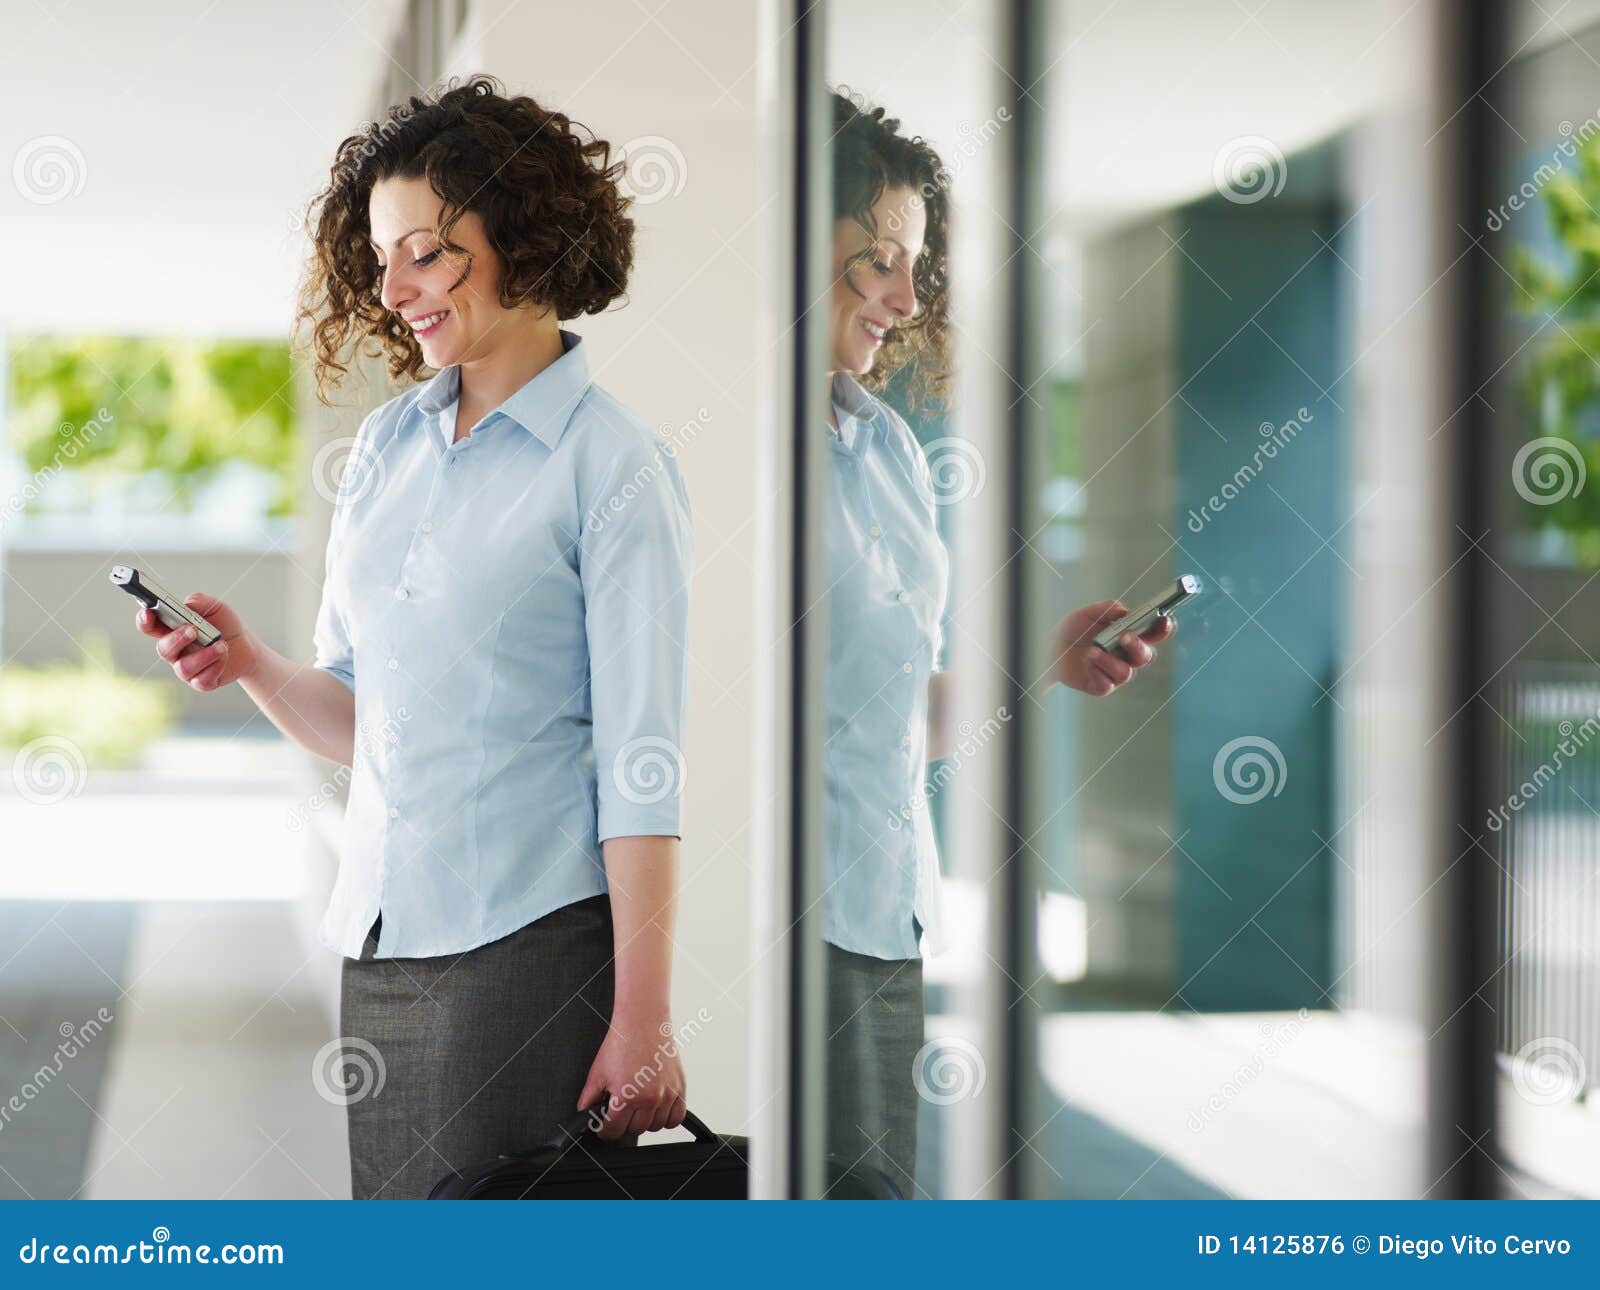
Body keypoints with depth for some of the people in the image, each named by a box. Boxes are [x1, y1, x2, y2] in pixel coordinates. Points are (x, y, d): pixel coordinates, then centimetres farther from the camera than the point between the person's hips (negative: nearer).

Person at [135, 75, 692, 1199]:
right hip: (384, 939, 6)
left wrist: (643, 1020, -14)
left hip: (534, 938, -6)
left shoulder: (611, 465, -5)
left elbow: (642, 765, -9)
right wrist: (249, 666, -4)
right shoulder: (387, 446, 14)